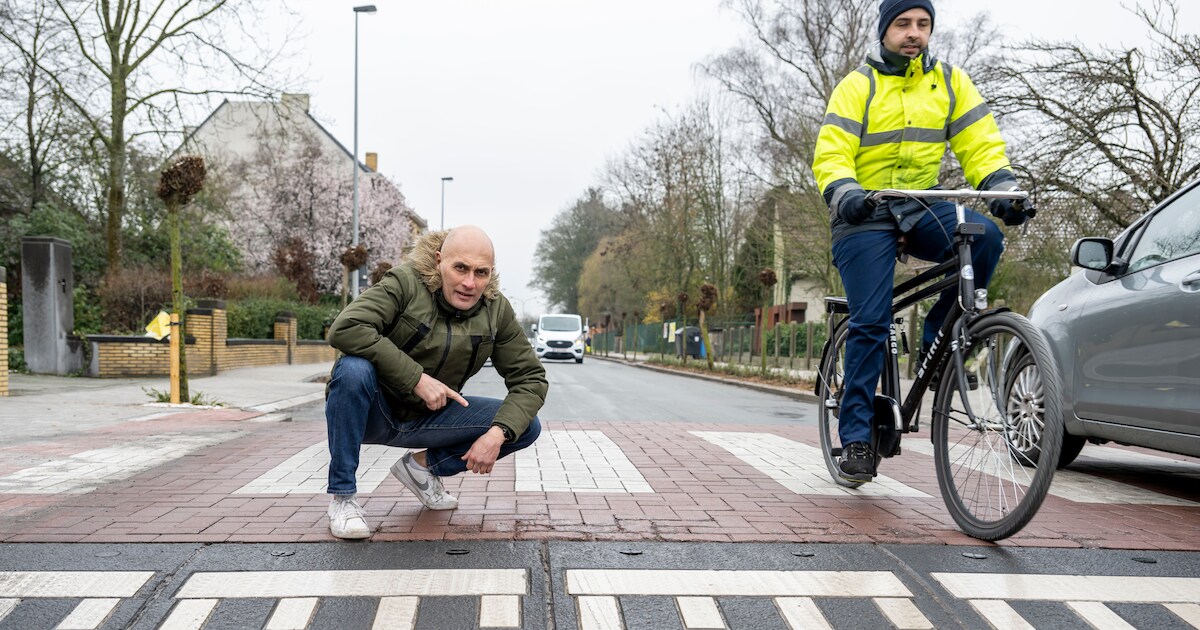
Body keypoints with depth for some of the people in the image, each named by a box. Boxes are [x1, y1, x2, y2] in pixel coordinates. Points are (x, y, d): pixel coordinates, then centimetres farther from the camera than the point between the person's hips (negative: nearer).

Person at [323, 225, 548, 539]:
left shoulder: (496, 310, -6)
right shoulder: (406, 283, -18)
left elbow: (531, 378, -6)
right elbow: (344, 328, -33)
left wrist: (497, 434, -22)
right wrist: (417, 378, -33)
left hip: (429, 417, 4)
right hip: (373, 411, -4)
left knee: (526, 427, -12)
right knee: (353, 368, -37)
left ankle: (423, 465, 7)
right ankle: (342, 496, -19)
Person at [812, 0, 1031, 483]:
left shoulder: (950, 82, 8)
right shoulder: (857, 86, -2)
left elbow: (980, 143, 2)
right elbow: (830, 155, -12)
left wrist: (1003, 186, -17)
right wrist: (844, 193, -32)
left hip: (920, 208, 3)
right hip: (865, 217, -3)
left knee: (985, 236, -28)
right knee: (871, 324, -12)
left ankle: (936, 343, -9)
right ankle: (856, 437, -3)